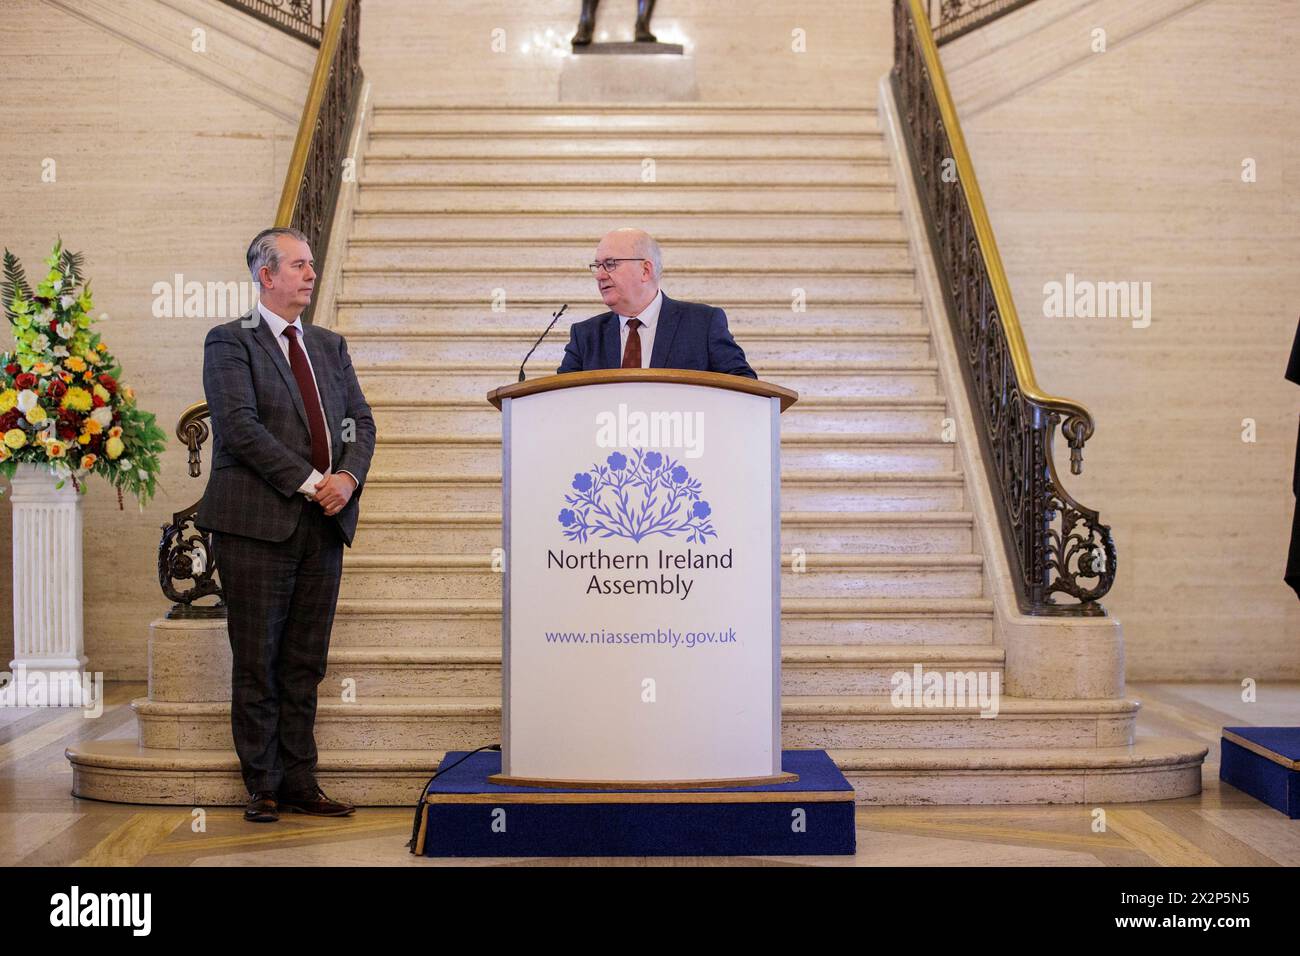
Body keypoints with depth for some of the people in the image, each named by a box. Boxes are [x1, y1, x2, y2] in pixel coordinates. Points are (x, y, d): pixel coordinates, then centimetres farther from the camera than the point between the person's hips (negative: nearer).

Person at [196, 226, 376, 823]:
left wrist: (348, 476, -7)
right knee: (258, 661, 1)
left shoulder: (330, 346, 18)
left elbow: (360, 422, 13)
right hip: (259, 521, -5)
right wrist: (309, 481, -15)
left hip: (323, 524, 5)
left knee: (306, 662, 8)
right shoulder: (229, 342, -1)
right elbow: (240, 425, -13)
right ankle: (263, 787, 10)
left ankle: (300, 783, 14)